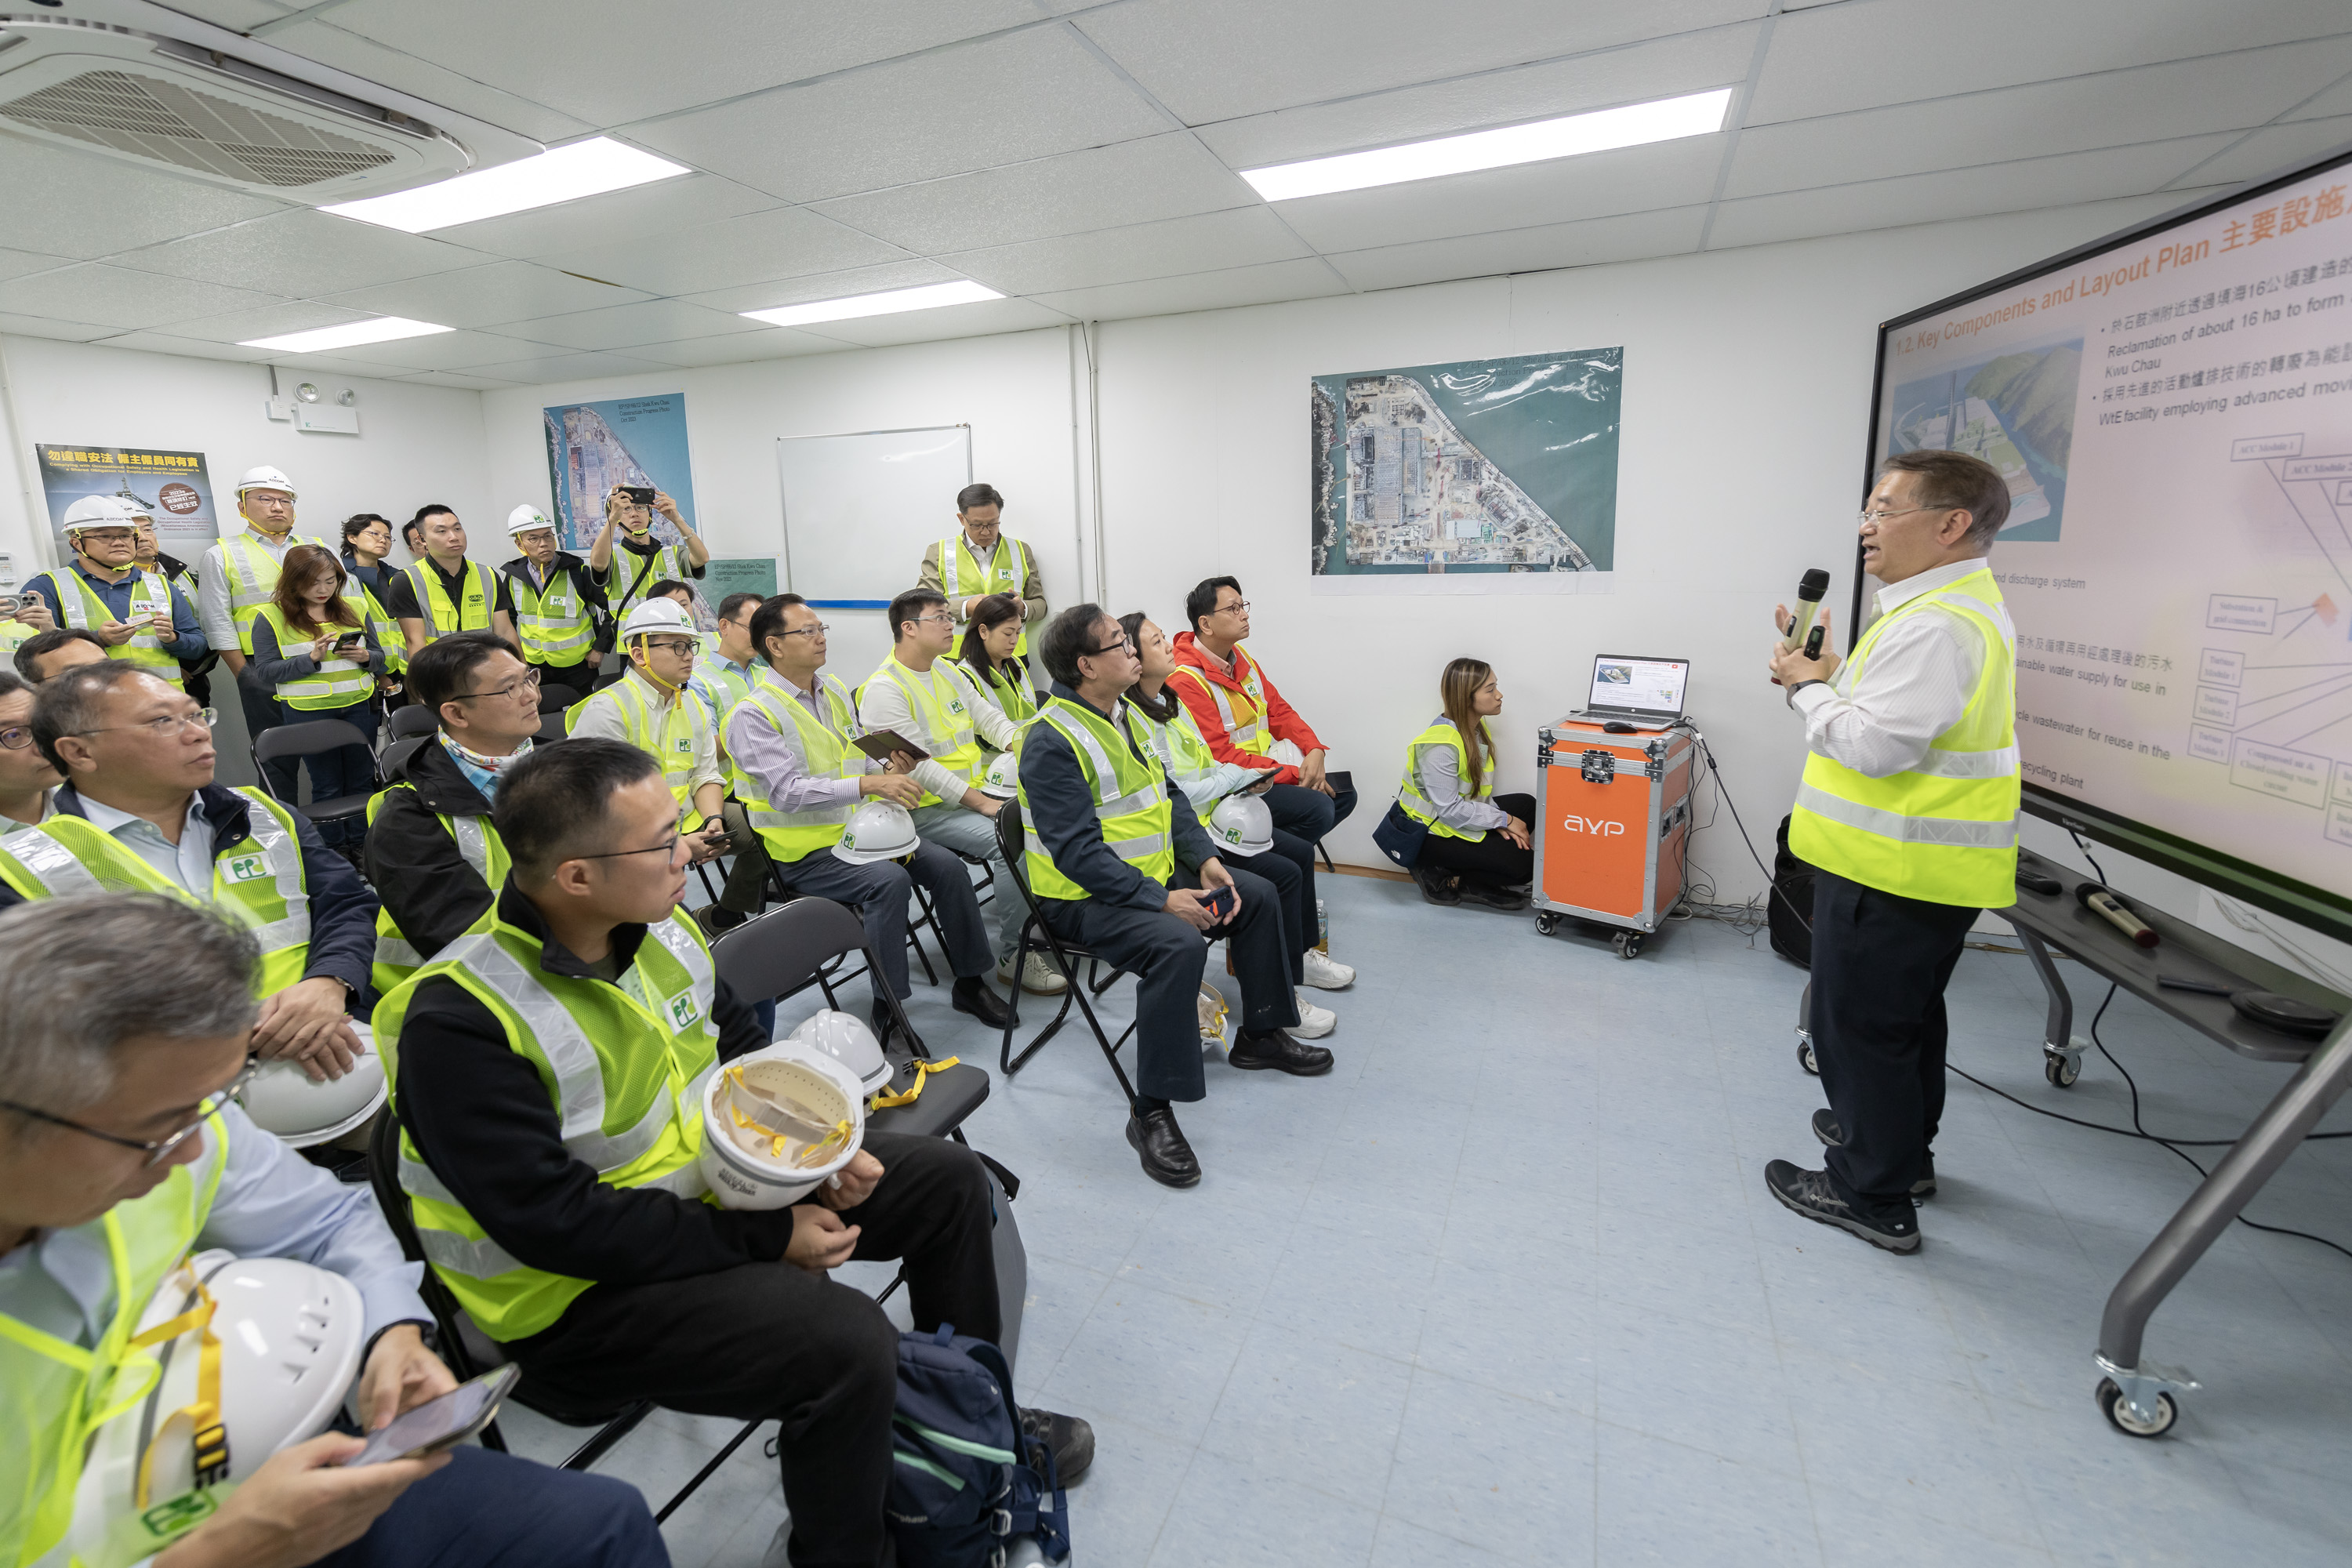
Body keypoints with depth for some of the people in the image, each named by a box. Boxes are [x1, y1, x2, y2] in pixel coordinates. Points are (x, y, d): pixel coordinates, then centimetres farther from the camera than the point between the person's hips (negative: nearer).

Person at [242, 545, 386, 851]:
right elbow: (265, 672, -6)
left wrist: (365, 656, -10)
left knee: (362, 778, 10)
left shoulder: (355, 610, 8)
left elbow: (379, 658, 13)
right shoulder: (271, 617, -2)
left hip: (359, 706, 3)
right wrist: (312, 658, -19)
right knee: (327, 783, 6)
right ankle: (334, 850, 18)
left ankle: (360, 844, 23)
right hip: (307, 711, -3)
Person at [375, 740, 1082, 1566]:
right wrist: (765, 1239, -23)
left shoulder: (659, 926, -4)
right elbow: (557, 1222, -27)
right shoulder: (459, 1025, -26)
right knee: (849, 1344, -29)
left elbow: (742, 1048, 9)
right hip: (584, 1291, -7)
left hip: (714, 1179, 8)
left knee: (949, 1179, 5)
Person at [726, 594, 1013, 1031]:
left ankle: (970, 982, 3)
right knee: (889, 880, -31)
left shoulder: (837, 690, 12)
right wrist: (867, 784, -32)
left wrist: (890, 769, -3)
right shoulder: (753, 714, -12)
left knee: (947, 866, -11)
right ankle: (887, 1011, -18)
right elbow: (788, 792, -23)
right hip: (804, 851, -7)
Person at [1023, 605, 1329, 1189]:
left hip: (1153, 873, 10)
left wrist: (1205, 859, -2)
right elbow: (1079, 852, -26)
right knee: (1178, 943, -34)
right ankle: (1151, 1111, -20)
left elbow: (1168, 795, 13)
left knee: (1257, 895, 9)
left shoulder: (1122, 713, 8)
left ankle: (1260, 1034, 25)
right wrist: (1162, 900, -28)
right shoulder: (1052, 741, -21)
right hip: (1086, 897, -9)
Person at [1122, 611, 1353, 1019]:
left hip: (1213, 817, 10)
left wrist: (1246, 780, 0)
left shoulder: (1170, 701, 10)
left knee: (1301, 852, 9)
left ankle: (1302, 952, 26)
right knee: (1284, 874, -16)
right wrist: (1235, 775, -11)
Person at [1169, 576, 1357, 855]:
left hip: (1265, 767, 9)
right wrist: (1293, 774, -22)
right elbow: (1220, 756, -23)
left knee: (1343, 795, 6)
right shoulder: (1185, 681, -20)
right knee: (1318, 808, -21)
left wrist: (1314, 750, -7)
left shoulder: (1240, 656, 9)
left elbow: (1278, 710, 12)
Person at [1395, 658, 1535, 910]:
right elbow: (1450, 809, -27)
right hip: (1434, 831, -10)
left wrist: (1499, 823, -10)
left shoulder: (1476, 728, 2)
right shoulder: (1440, 746, -27)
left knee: (1527, 805, 5)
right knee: (1523, 865, -14)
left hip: (1460, 814, 10)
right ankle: (1442, 877, -2)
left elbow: (1480, 787, 5)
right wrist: (1503, 820, -18)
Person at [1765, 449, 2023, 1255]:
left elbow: (1874, 745, -26)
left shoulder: (1937, 626, -23)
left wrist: (1807, 685, -12)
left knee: (1860, 1023, 2)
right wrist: (1832, 672, 7)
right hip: (1920, 864, 11)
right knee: (1905, 1013, 24)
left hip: (1893, 870, -11)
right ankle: (1902, 1147, 42)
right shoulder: (1957, 603, 14)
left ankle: (1874, 1195, 16)